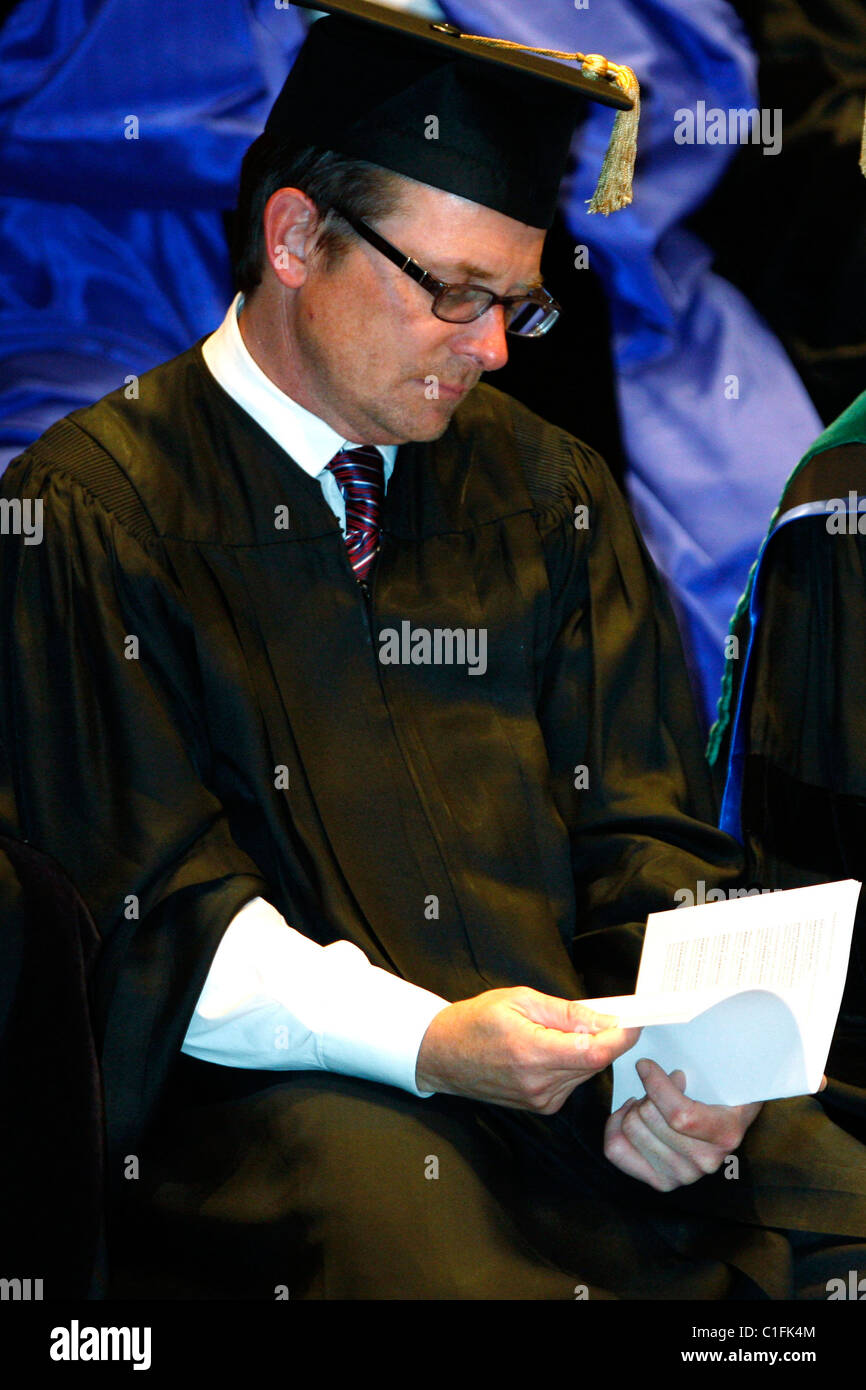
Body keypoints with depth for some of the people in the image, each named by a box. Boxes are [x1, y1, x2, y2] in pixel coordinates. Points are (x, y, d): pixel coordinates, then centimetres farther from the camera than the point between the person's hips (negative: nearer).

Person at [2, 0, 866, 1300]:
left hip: (577, 1048, 5)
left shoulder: (550, 494, 16)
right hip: (288, 1086, -4)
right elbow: (151, 907, -5)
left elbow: (647, 837, 13)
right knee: (414, 1230, -35)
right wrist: (425, 1041, -20)